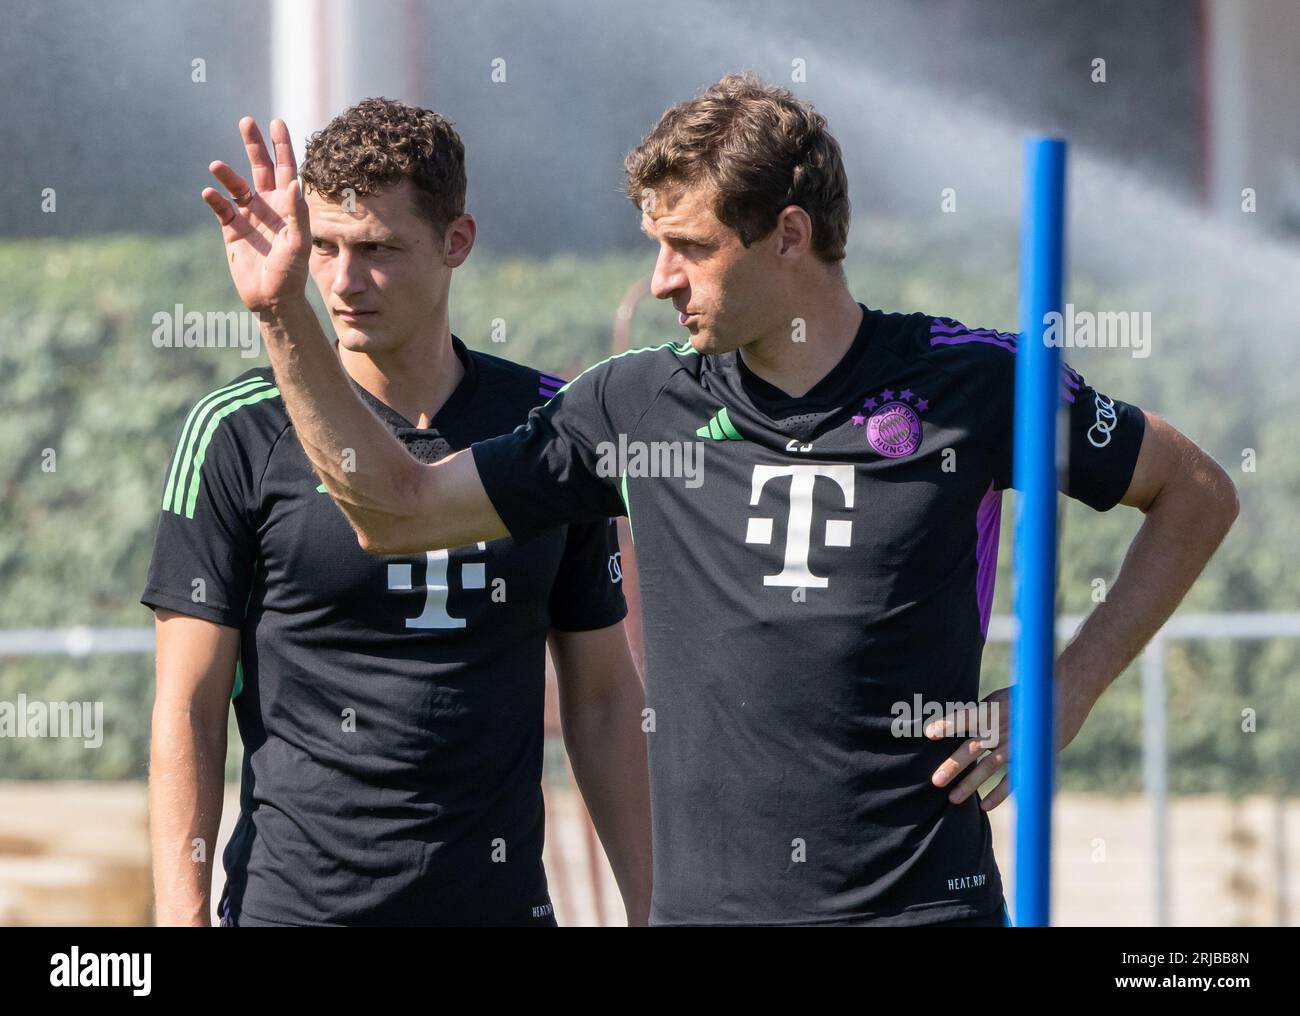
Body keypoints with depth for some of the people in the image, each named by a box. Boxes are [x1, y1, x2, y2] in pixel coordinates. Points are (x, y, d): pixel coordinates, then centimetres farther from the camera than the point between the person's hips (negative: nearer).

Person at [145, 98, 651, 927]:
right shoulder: (239, 432, -3)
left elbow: (605, 699, 12)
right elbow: (187, 711, -3)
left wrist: (649, 909, 6)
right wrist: (183, 918, -11)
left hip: (504, 899, 3)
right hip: (295, 900, -3)